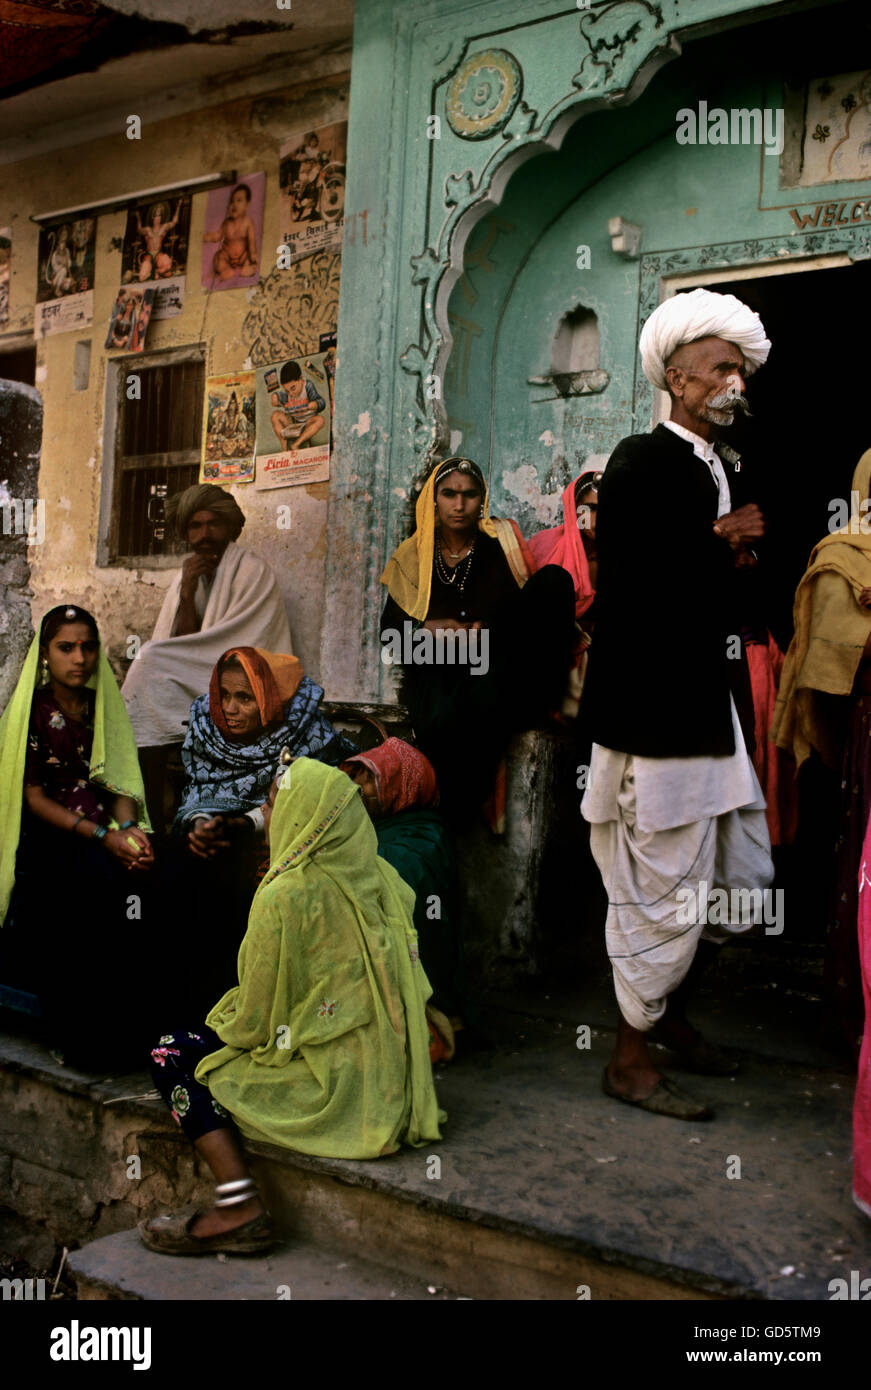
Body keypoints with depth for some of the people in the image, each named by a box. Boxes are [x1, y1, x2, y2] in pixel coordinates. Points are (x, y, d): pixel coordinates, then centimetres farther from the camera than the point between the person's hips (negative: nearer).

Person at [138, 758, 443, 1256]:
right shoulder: (381, 877, 1)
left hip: (333, 1081, -8)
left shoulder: (284, 897, -20)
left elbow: (256, 1021, -12)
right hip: (390, 1076, 9)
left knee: (172, 1054, 2)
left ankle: (240, 1209, -7)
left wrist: (227, 1025, 13)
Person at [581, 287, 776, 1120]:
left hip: (715, 712, 9)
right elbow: (627, 583, -22)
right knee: (666, 893, -1)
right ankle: (630, 1060, 18)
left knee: (744, 879, 17)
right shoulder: (641, 463, -9)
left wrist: (738, 558, -2)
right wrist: (722, 544, -12)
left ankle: (669, 1008, 38)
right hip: (656, 713, -9)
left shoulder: (727, 474, 17)